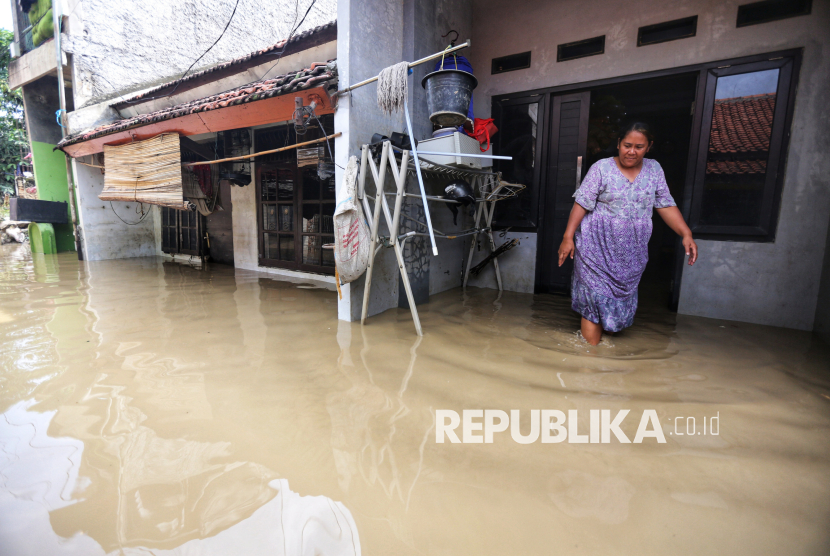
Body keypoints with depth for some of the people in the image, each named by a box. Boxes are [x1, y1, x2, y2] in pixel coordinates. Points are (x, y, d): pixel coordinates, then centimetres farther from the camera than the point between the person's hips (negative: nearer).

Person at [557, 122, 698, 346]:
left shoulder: (654, 169, 7)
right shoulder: (601, 168, -6)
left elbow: (666, 205, 9)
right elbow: (582, 204, -8)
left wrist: (686, 234, 0)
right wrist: (568, 237, -13)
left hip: (631, 252, 5)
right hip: (598, 246, -4)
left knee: (622, 295, 11)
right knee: (595, 297, -5)